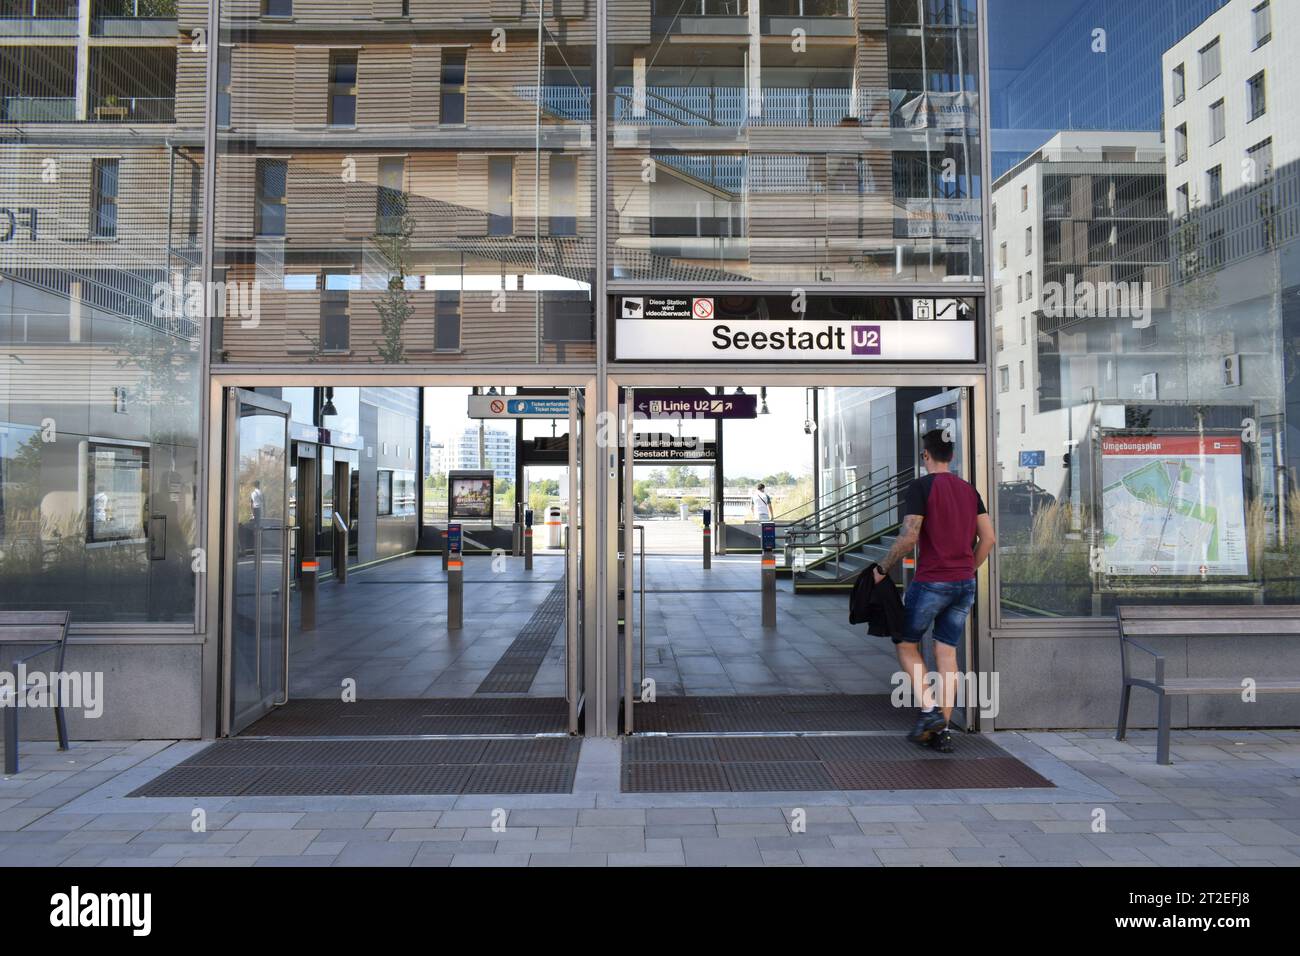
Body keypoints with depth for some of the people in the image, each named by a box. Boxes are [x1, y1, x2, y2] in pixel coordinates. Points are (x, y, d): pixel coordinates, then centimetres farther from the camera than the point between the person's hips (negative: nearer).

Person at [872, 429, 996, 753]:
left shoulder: (922, 486, -9)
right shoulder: (969, 489, 11)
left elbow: (909, 537, -17)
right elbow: (988, 538, 9)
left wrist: (883, 568, -6)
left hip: (931, 582, -6)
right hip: (965, 584, 6)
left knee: (906, 644, 11)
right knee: (947, 653, 9)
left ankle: (930, 709, -1)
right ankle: (943, 730, 11)